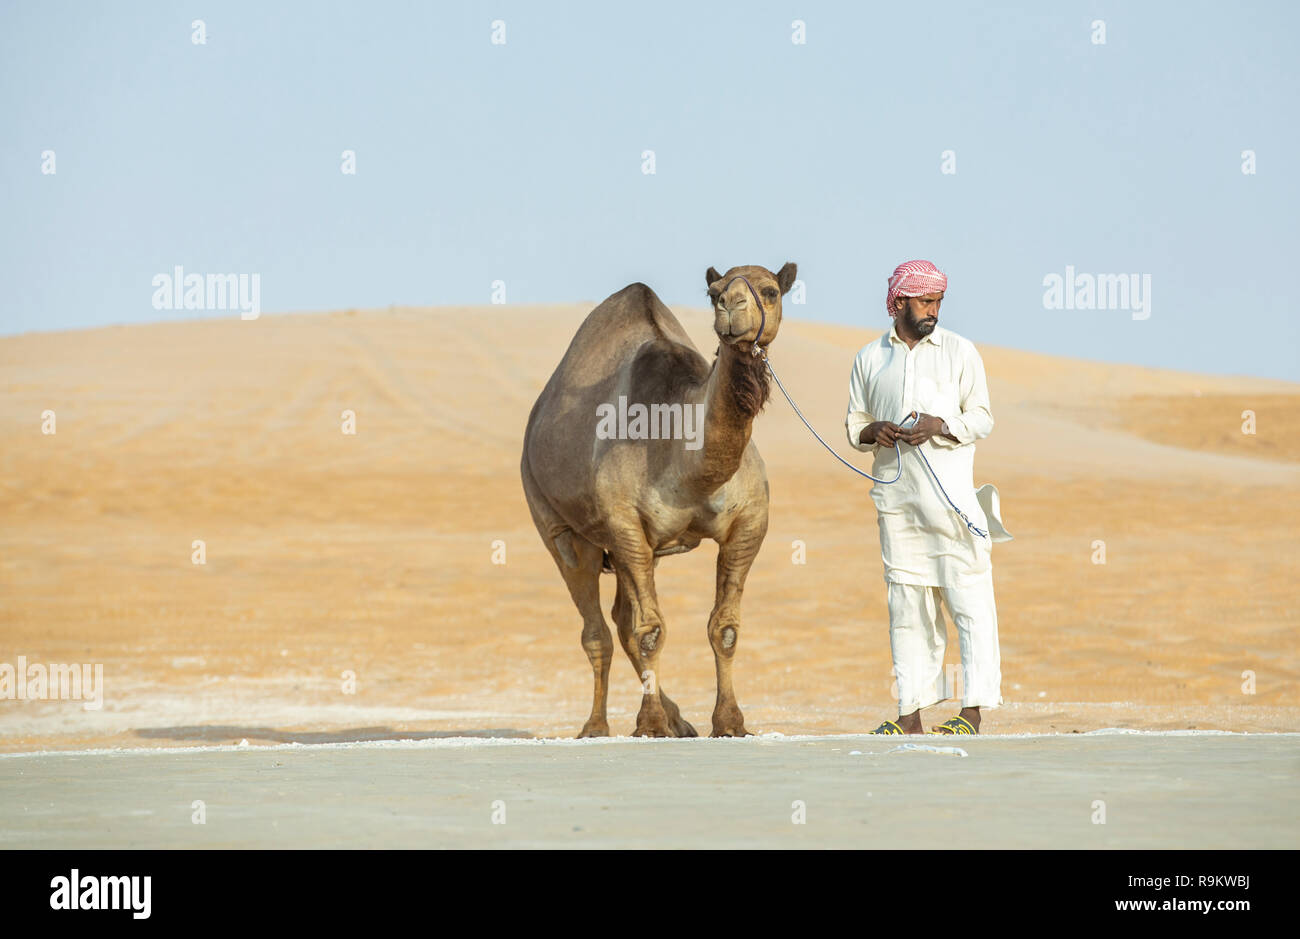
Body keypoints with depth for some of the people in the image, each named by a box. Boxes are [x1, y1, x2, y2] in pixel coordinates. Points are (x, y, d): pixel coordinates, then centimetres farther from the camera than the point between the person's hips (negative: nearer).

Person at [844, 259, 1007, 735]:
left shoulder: (959, 351, 5)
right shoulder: (869, 358, 12)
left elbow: (982, 418, 3)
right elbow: (854, 425, 16)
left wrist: (941, 425, -15)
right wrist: (873, 431, -7)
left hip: (951, 494, -3)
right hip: (896, 495, 3)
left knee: (969, 599, -8)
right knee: (907, 606, 4)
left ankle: (972, 712, -8)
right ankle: (910, 713, 6)